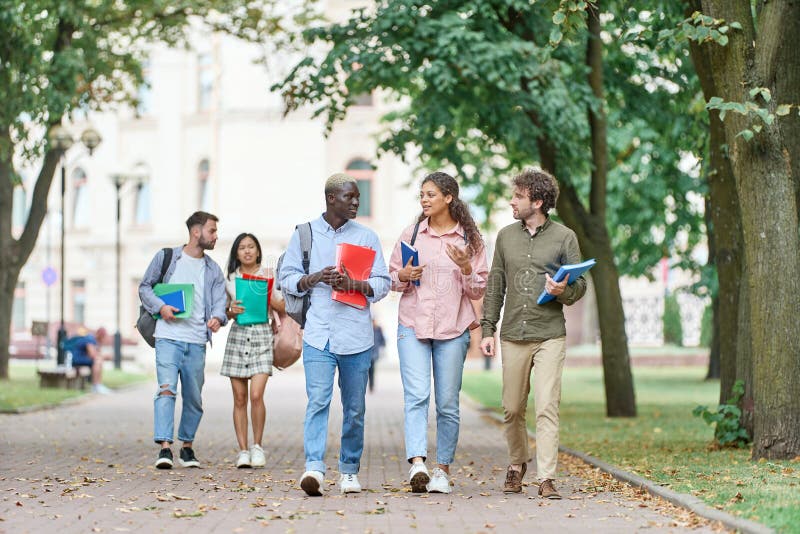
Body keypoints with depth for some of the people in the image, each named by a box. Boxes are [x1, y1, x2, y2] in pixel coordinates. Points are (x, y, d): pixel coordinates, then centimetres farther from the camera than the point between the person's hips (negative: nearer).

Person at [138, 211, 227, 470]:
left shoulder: (213, 270, 15)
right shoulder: (166, 257, 6)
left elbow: (219, 302, 5)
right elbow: (145, 286, 9)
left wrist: (217, 318, -19)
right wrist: (160, 307, -9)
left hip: (197, 342, 4)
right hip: (168, 338, -4)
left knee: (194, 398, 7)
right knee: (166, 390, -18)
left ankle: (187, 447, 22)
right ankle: (164, 448, -23)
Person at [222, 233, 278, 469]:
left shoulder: (268, 275, 6)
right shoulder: (230, 278, 10)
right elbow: (224, 312, 14)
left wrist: (271, 300, -10)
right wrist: (231, 310, -7)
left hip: (261, 335, -2)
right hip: (238, 335, 2)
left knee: (256, 396, -15)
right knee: (240, 398, 0)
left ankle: (257, 446, 1)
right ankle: (243, 450, 5)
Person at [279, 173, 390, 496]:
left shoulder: (366, 237, 9)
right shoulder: (304, 235, 8)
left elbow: (382, 284, 6)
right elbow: (288, 279, 8)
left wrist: (354, 284, -13)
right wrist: (316, 278, -11)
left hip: (357, 335, 2)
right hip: (318, 333, -2)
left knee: (355, 407, 8)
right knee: (318, 400, -16)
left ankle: (349, 470, 20)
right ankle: (314, 468, -24)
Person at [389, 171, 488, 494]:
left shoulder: (469, 238, 5)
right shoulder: (411, 234, 9)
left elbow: (479, 291, 6)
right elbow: (391, 278, 17)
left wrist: (466, 268, -13)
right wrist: (403, 277, -6)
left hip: (453, 328, 0)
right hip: (413, 324, 0)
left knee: (448, 403, 2)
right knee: (416, 395, -15)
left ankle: (443, 470, 10)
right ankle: (417, 464, -25)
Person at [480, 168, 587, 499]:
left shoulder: (564, 237, 3)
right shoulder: (506, 236, 12)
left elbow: (580, 284, 5)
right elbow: (495, 286, 14)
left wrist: (564, 291, -18)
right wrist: (487, 329, 8)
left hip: (550, 337, -3)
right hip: (513, 336, 3)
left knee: (547, 407, -10)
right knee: (512, 409, 8)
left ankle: (546, 478, -10)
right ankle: (517, 465, 28)